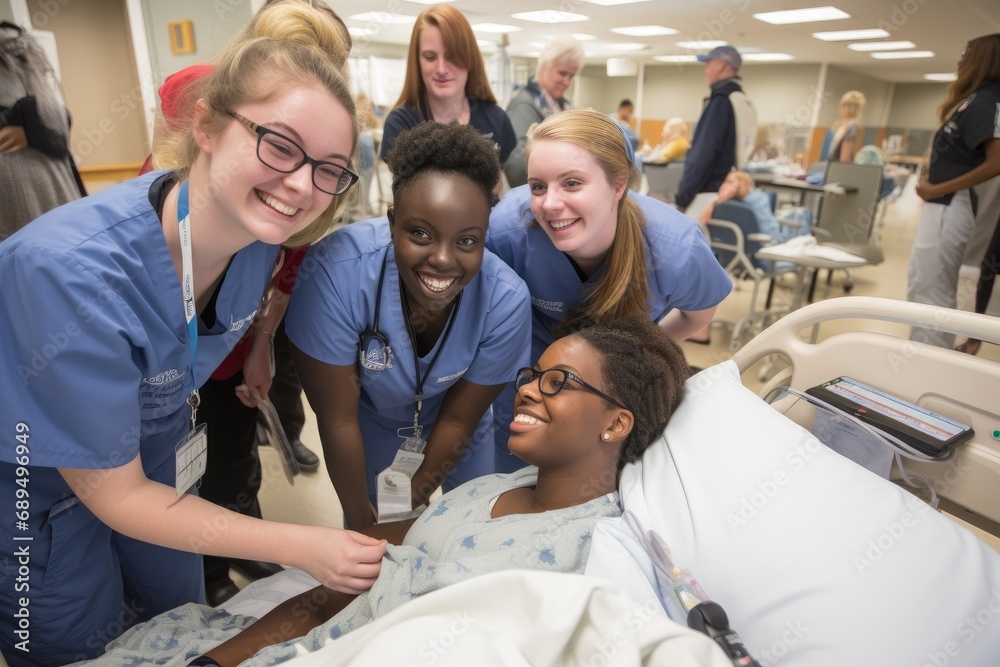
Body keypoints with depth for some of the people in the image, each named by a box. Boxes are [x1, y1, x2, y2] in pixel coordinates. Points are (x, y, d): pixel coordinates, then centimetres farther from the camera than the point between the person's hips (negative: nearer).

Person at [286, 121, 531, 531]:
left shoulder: (506, 302, -33)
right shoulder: (335, 272, -40)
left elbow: (458, 419, -17)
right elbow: (338, 419, -27)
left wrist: (413, 501, -7)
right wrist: (363, 525, -15)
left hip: (450, 424, 2)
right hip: (367, 417, -1)